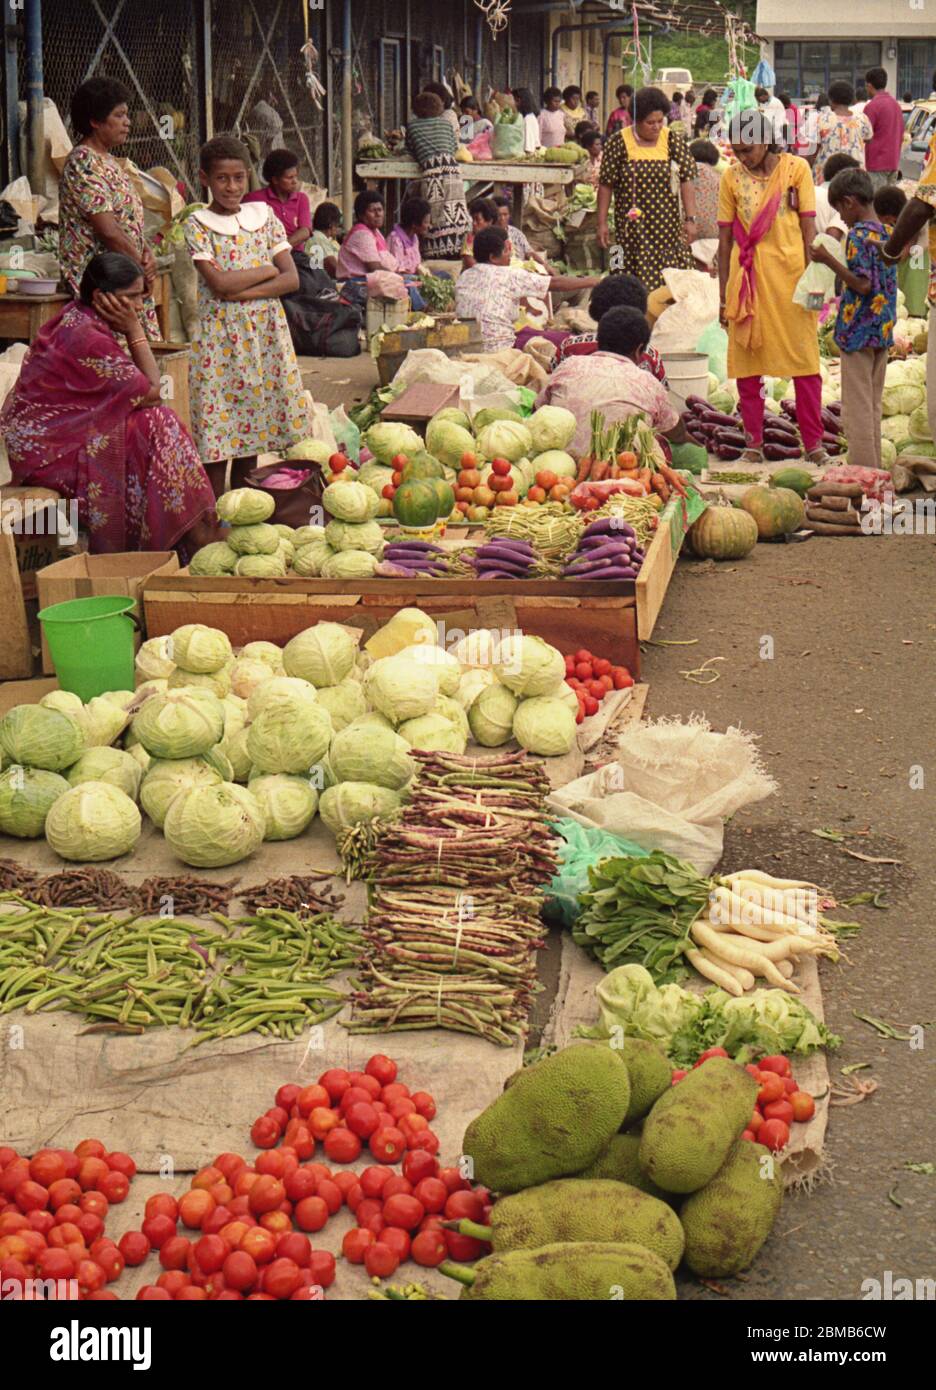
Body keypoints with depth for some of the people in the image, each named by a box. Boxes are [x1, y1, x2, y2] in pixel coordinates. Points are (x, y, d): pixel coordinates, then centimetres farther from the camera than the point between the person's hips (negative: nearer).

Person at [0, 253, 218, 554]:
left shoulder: (75, 319, 6)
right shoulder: (87, 338, -24)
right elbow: (151, 392, -15)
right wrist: (135, 329, -13)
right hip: (48, 449, -10)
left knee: (160, 424, 3)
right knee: (157, 428, -12)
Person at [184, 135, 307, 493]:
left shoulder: (264, 216, 9)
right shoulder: (197, 224, -3)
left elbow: (291, 279, 0)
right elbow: (219, 283, -15)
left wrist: (242, 292, -12)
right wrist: (268, 270, -5)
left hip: (266, 331, 4)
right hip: (220, 337, -4)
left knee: (252, 427, 7)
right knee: (218, 433, -5)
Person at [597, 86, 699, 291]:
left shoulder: (674, 140, 4)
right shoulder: (619, 143, -2)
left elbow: (686, 181, 2)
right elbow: (606, 185, 2)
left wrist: (690, 219, -5)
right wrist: (602, 223, -1)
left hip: (668, 227, 2)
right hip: (632, 226, -2)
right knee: (636, 283, -5)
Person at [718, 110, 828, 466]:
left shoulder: (796, 169, -1)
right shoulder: (732, 178, 4)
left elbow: (808, 229, 1)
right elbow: (725, 240, 6)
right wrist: (724, 297, 4)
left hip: (791, 275, -2)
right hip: (748, 280, 2)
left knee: (804, 361, 1)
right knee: (746, 362, 4)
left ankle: (813, 442, 9)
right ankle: (754, 443, 13)